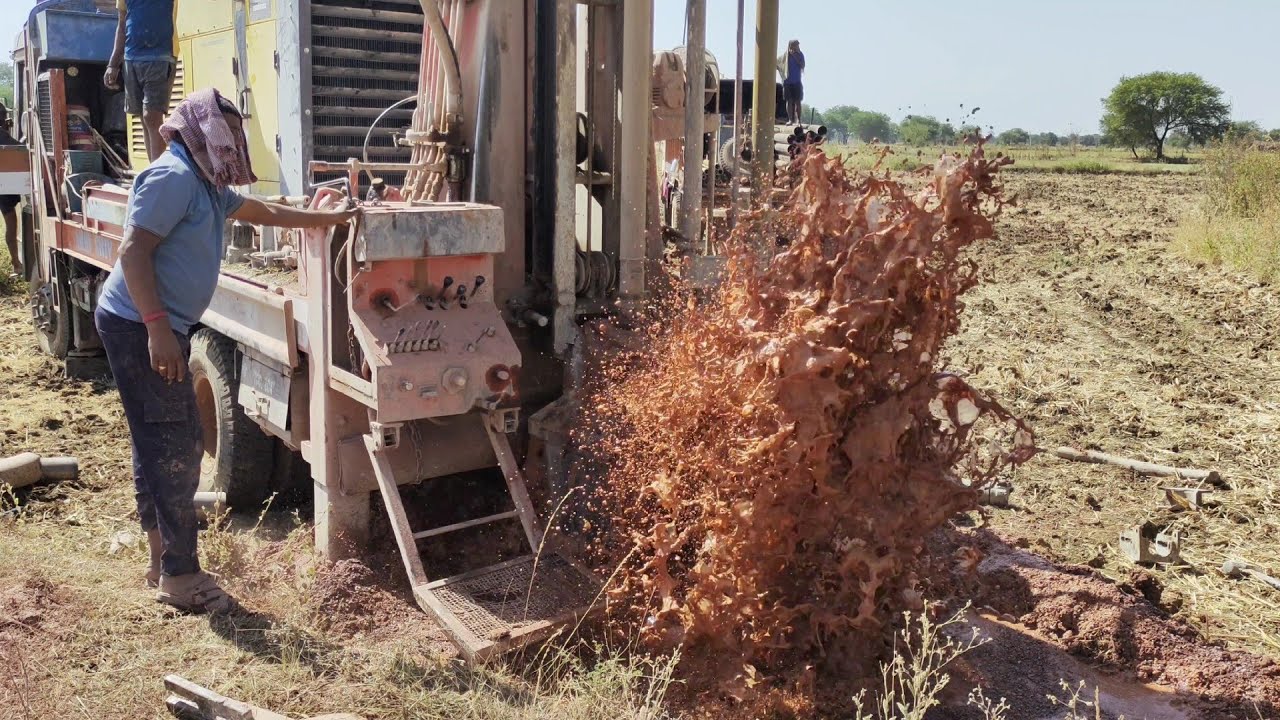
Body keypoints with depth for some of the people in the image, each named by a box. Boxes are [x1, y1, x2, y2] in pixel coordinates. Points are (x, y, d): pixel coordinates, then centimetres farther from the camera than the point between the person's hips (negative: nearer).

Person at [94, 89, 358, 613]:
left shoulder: (205, 184, 16)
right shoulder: (174, 176, -15)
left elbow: (265, 212, 29)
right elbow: (134, 251, -22)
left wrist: (329, 218, 34)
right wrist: (158, 328, -27)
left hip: (154, 327, 11)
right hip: (141, 327, -11)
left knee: (156, 444, 15)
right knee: (176, 449, -7)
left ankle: (163, 560, 26)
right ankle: (180, 576, 1)